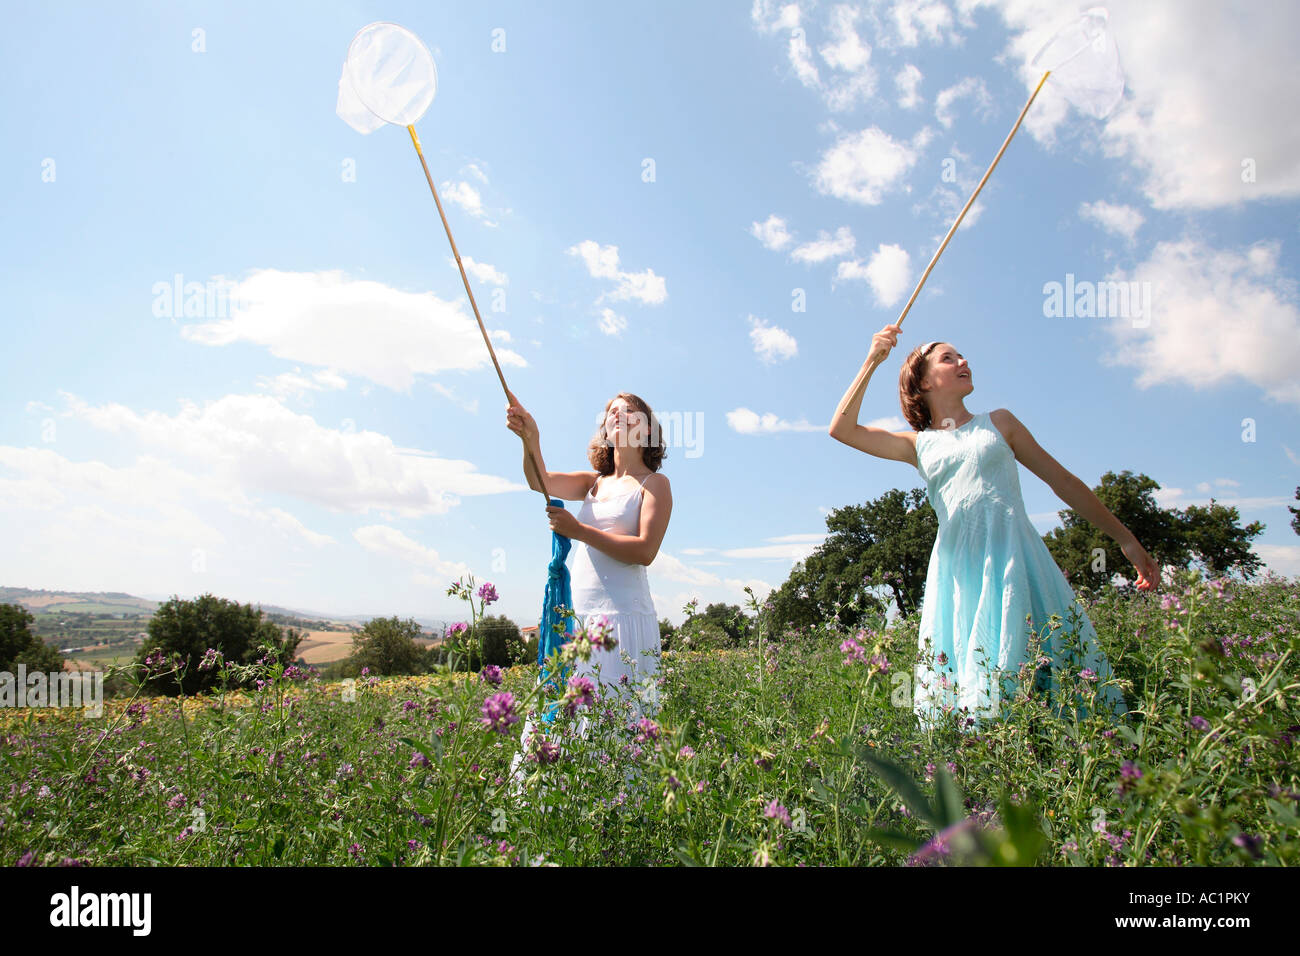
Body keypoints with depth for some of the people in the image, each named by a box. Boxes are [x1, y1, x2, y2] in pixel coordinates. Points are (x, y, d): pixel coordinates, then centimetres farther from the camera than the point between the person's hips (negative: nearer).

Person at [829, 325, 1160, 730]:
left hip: (1014, 562, 0)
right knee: (960, 700, -3)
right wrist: (872, 361, 5)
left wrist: (1126, 540, 17)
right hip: (957, 574, 1)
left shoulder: (998, 422, 16)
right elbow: (842, 429, 5)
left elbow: (1062, 481, 18)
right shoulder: (919, 445, 15)